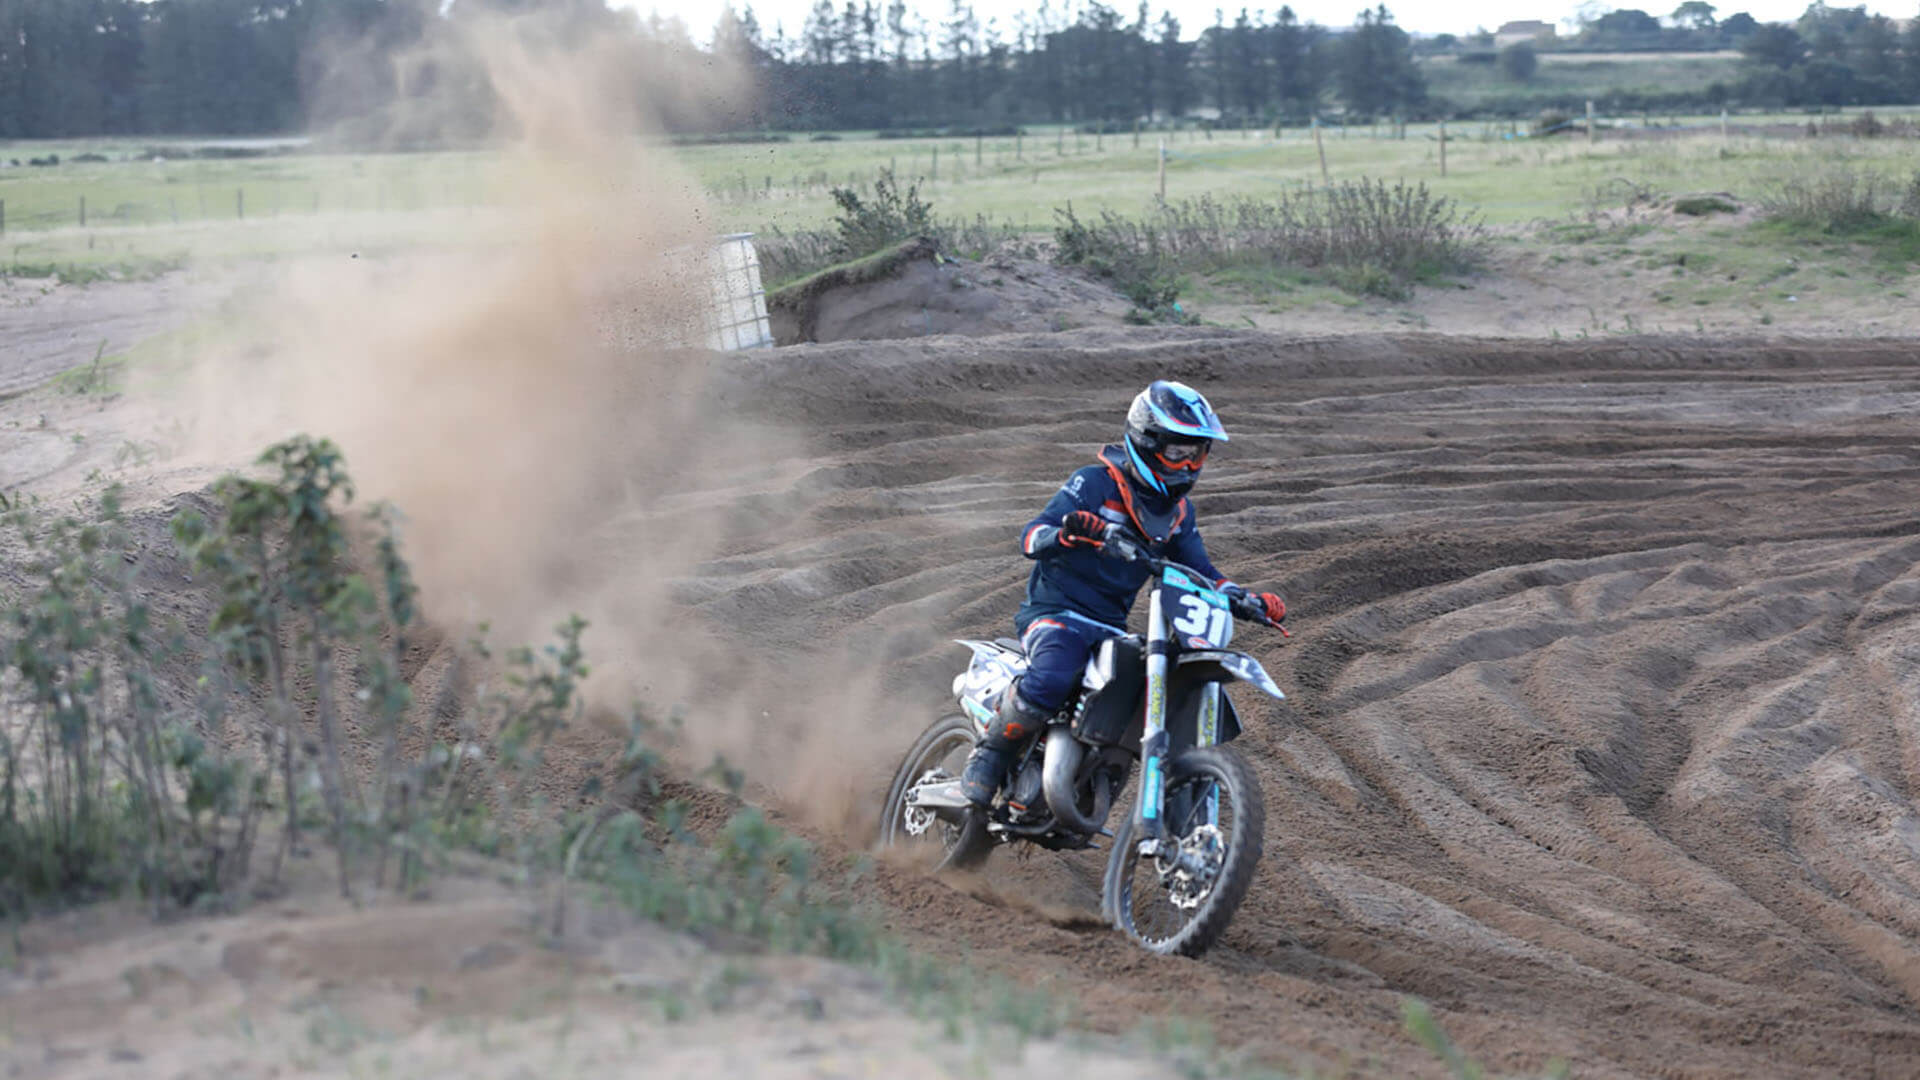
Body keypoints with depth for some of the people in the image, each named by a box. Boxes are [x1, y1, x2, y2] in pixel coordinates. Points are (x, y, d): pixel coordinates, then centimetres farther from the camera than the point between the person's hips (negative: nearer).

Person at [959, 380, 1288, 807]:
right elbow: (1030, 536, -16)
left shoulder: (1178, 512, 14)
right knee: (1051, 682, -37)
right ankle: (990, 753, -12)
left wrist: (1251, 600, -1)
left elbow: (1200, 572, 18)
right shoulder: (1094, 484, -8)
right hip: (1056, 611, -7)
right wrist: (1065, 532, -40)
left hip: (1111, 628, 7)